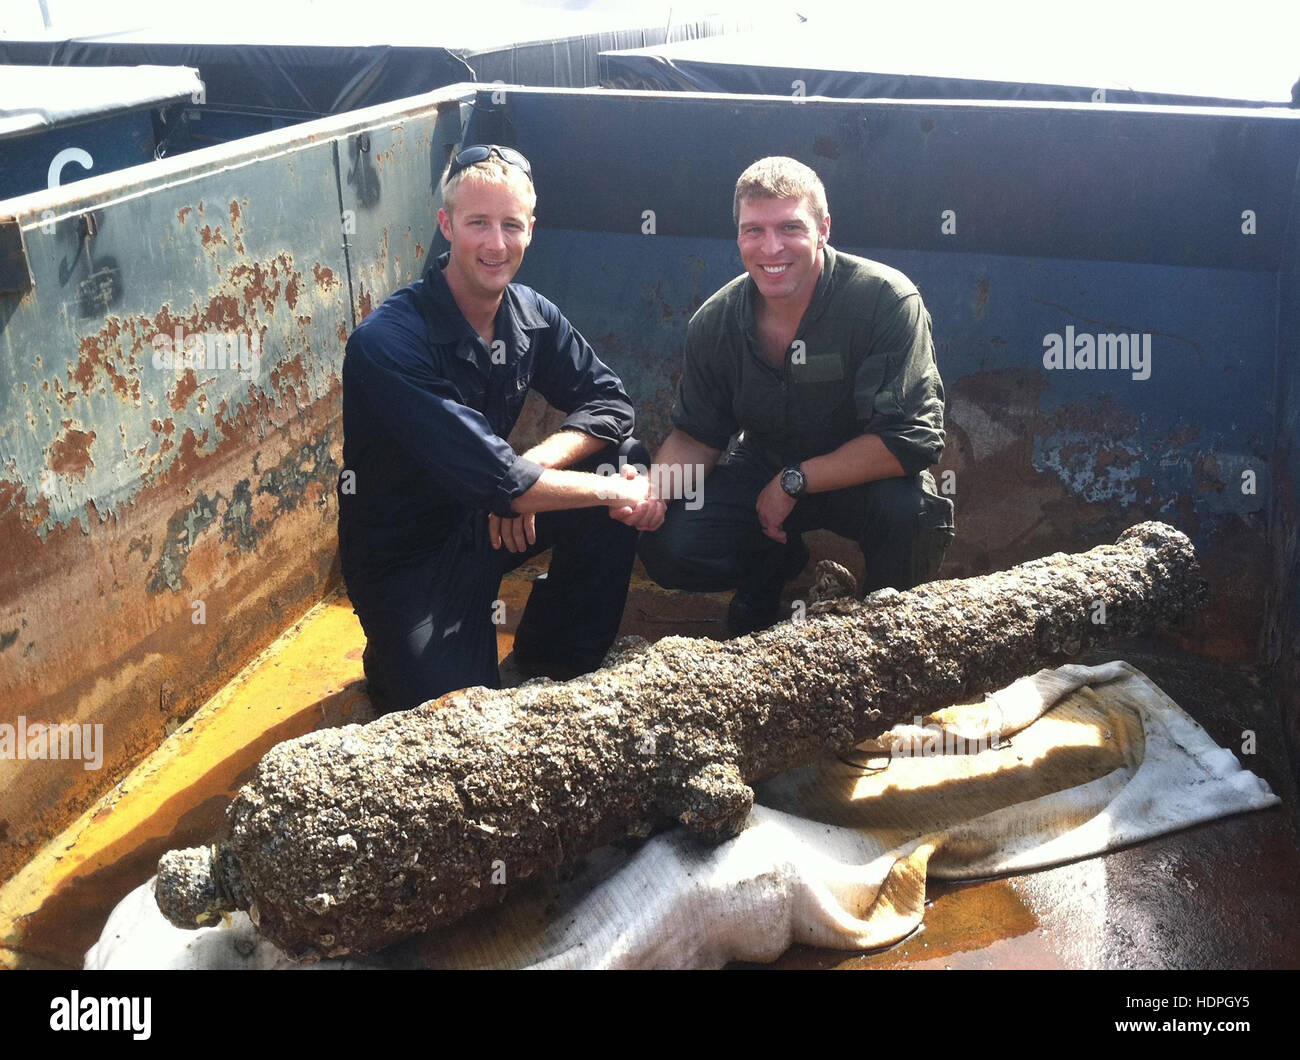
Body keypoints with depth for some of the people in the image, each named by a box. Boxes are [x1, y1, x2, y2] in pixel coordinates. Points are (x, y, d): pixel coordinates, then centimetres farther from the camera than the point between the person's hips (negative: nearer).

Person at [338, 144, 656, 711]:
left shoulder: (531, 315, -3)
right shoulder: (388, 343, -26)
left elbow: (606, 401, -3)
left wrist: (531, 468, -21)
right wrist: (613, 492, -24)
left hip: (486, 525, 7)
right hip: (408, 553, -6)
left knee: (624, 460, -11)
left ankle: (553, 663, 4)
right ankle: (394, 662, 16)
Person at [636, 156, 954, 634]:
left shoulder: (888, 301, -25)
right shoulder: (713, 323, -10)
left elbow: (911, 440, -28)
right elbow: (697, 434, 1)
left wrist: (794, 483, -25)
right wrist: (655, 488, -22)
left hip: (865, 476, -3)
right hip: (763, 471, 4)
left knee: (910, 509, -36)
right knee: (667, 548, -16)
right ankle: (778, 562, 18)